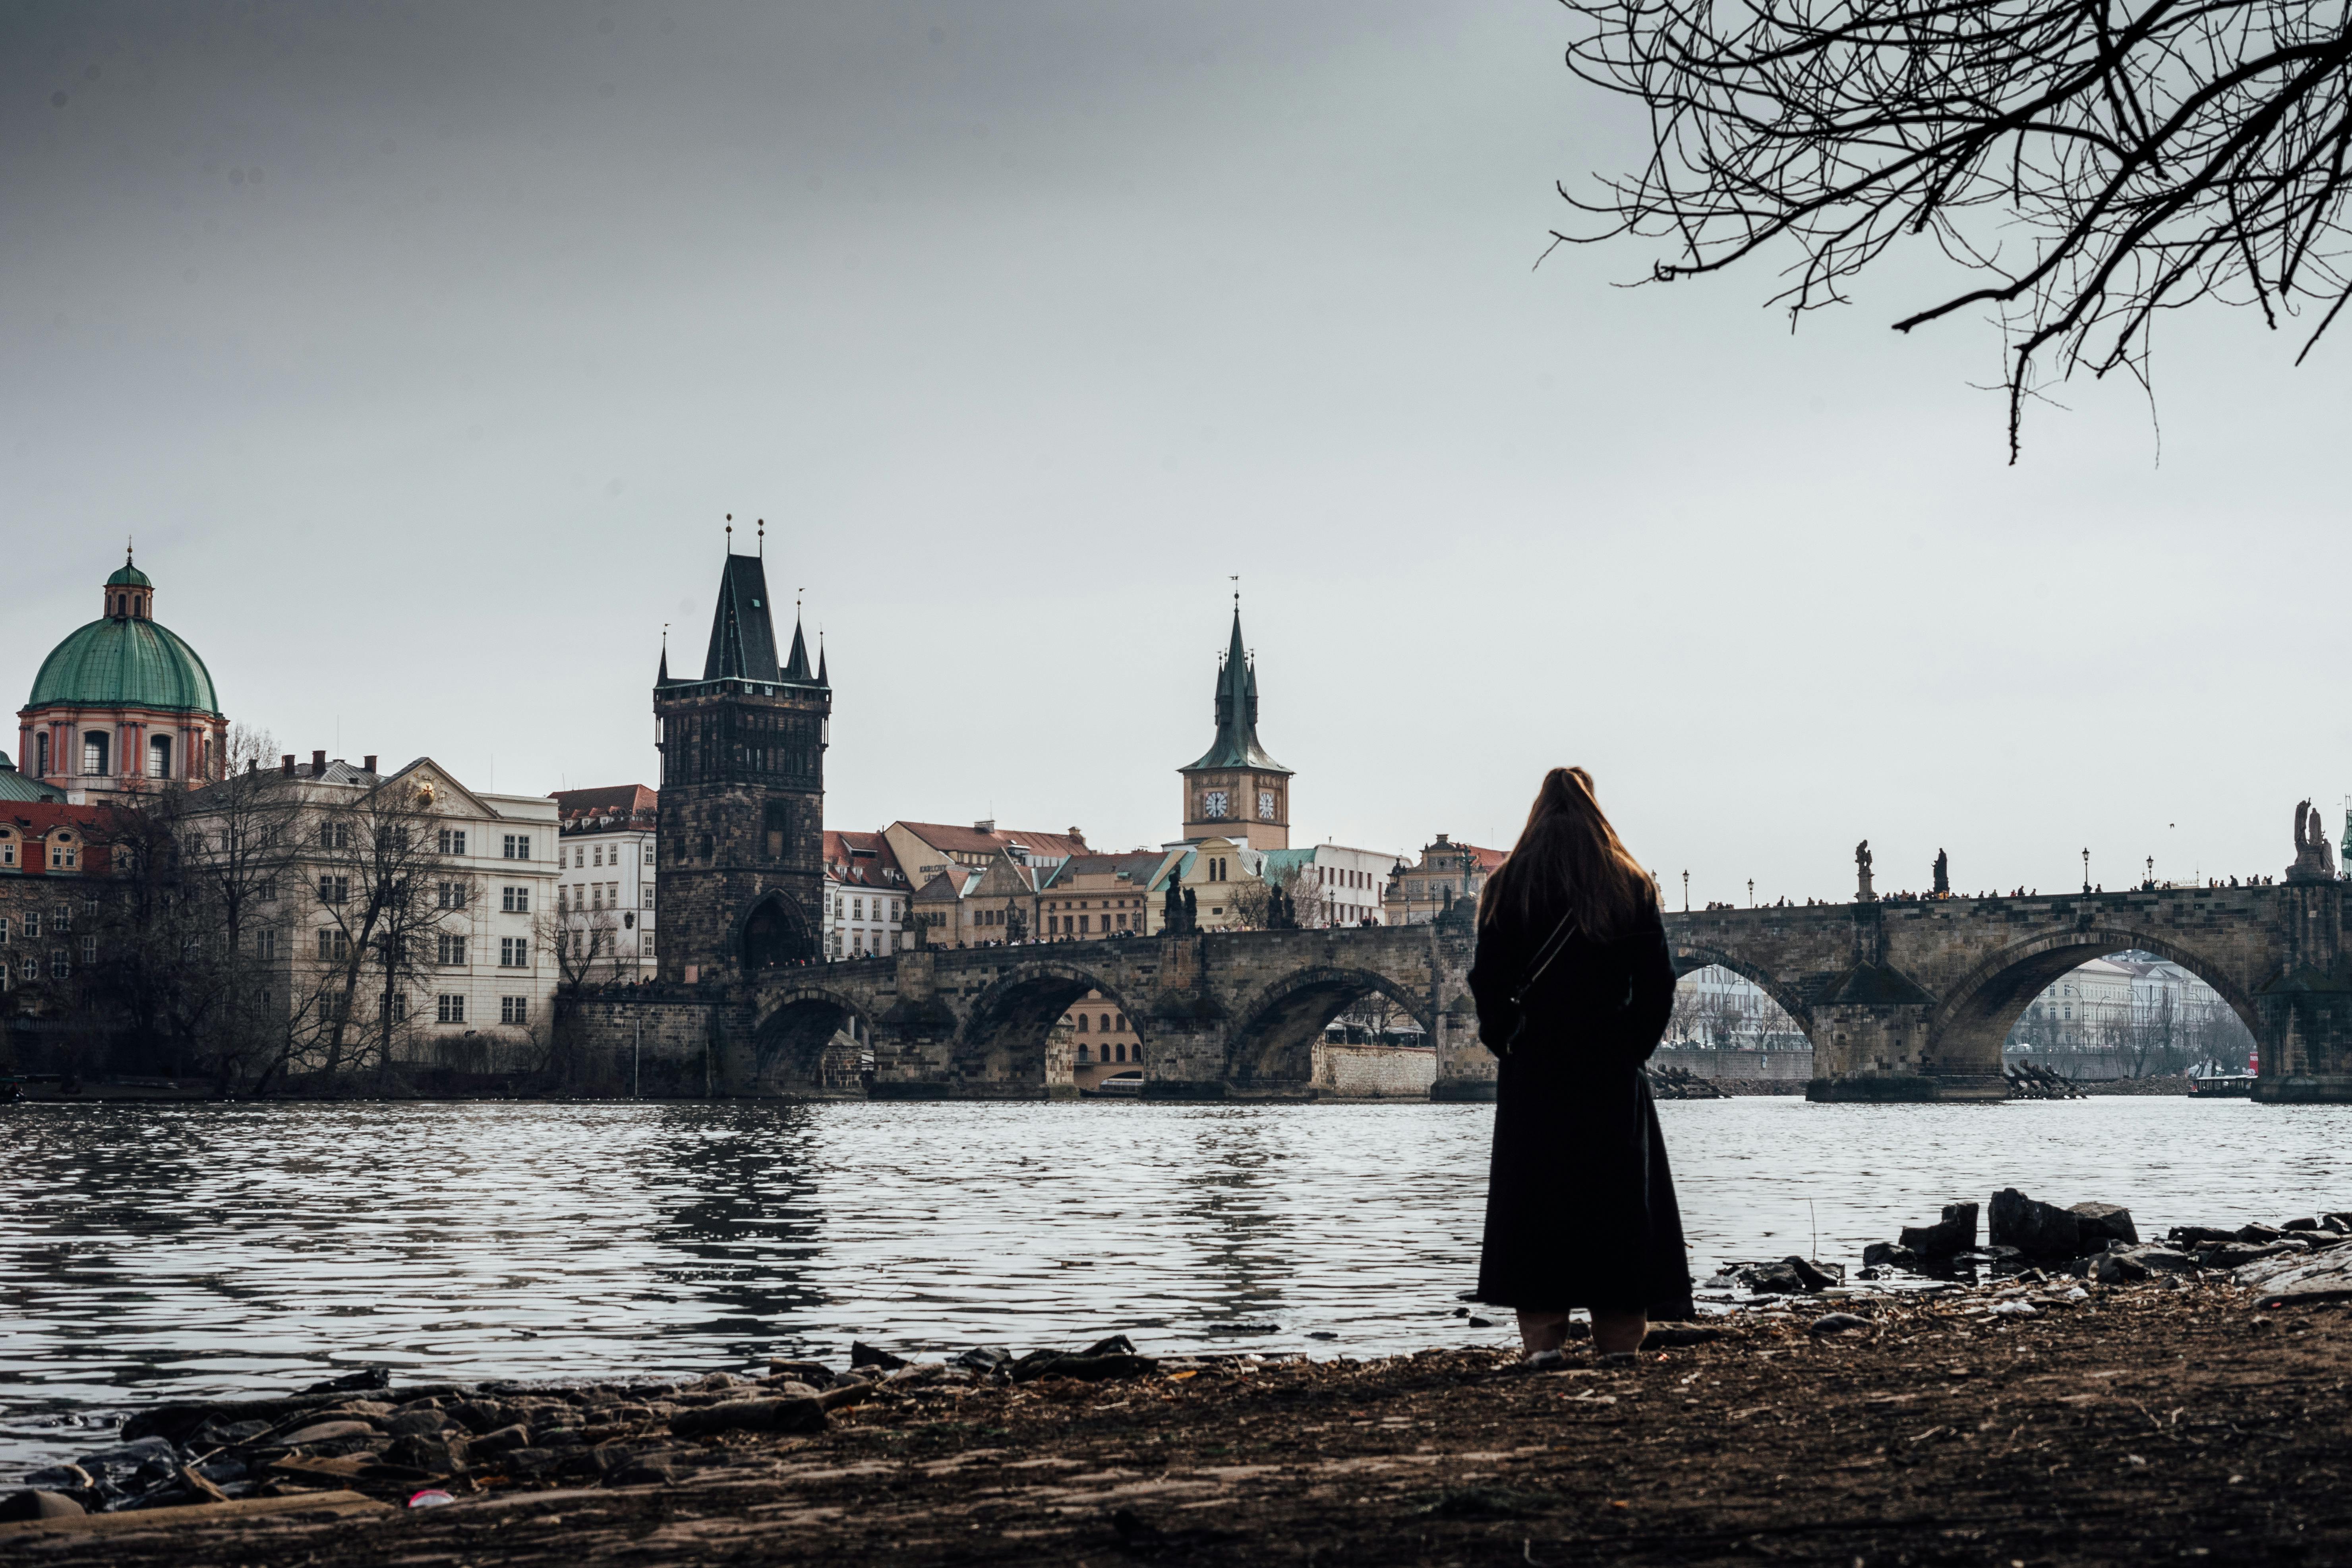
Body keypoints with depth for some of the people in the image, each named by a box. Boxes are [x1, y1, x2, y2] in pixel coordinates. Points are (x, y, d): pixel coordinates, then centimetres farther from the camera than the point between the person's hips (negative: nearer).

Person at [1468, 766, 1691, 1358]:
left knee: (1534, 1206, 3)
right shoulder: (1631, 886, 2)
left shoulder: (1506, 886, 0)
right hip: (1612, 1078, 0)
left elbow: (1487, 982, -4)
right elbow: (1659, 983, -1)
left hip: (1532, 1075, 0)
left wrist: (1504, 1043, 9)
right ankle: (1619, 1353, 6)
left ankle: (1544, 1350, -1)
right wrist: (1631, 1047, 8)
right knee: (1617, 1206, 6)